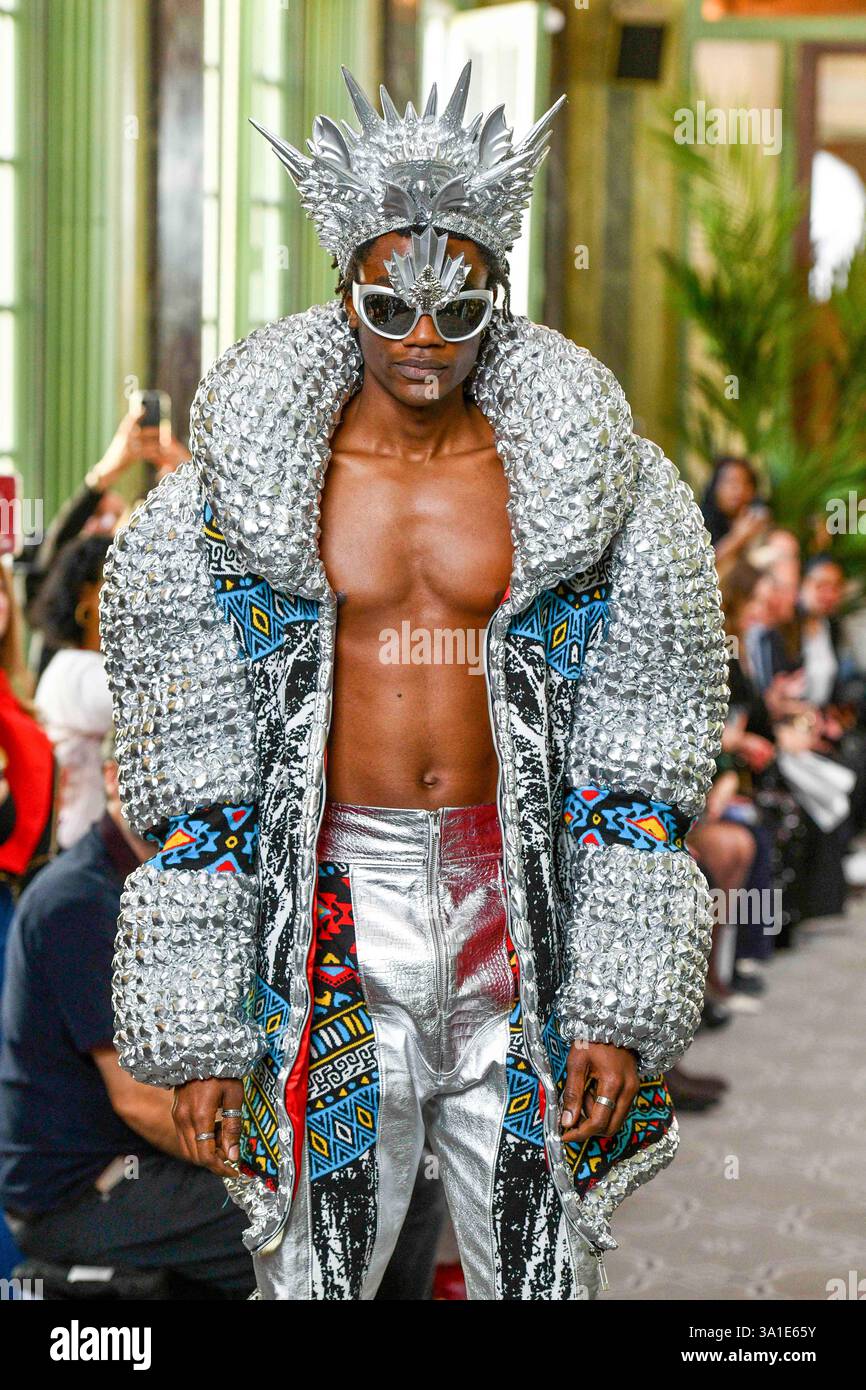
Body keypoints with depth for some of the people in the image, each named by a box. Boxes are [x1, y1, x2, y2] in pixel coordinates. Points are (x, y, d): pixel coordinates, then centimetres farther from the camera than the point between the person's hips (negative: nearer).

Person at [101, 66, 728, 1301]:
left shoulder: (597, 487, -1)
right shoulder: (244, 490, -2)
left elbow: (640, 771, 0)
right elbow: (191, 787, -1)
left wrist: (623, 1011, -5)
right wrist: (196, 1037, -3)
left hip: (524, 900, 1)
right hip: (336, 902, 0)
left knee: (543, 1263, 9)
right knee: (317, 1256, 5)